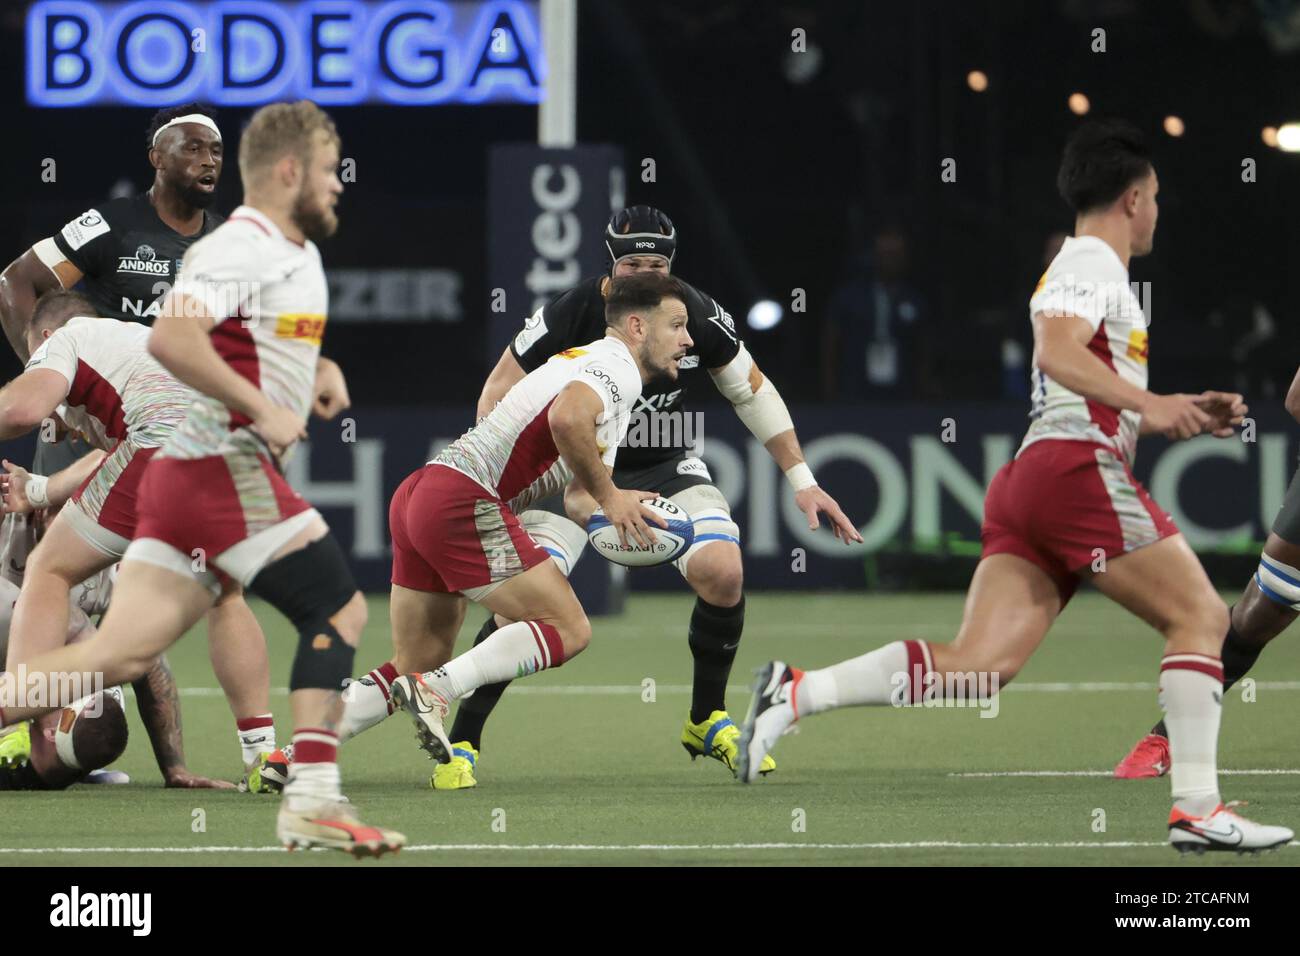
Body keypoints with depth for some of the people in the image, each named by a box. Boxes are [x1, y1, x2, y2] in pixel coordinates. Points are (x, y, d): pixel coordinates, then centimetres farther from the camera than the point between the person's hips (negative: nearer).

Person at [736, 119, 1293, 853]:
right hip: (1080, 468, -9)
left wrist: (1186, 413, 23)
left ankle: (795, 694, -13)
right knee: (1201, 616, -4)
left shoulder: (1085, 268, 30)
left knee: (977, 667, -4)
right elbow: (1056, 351, -21)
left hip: (1027, 482, 9)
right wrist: (1149, 405, -28)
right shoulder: (1093, 263, -1)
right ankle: (1197, 808, -10)